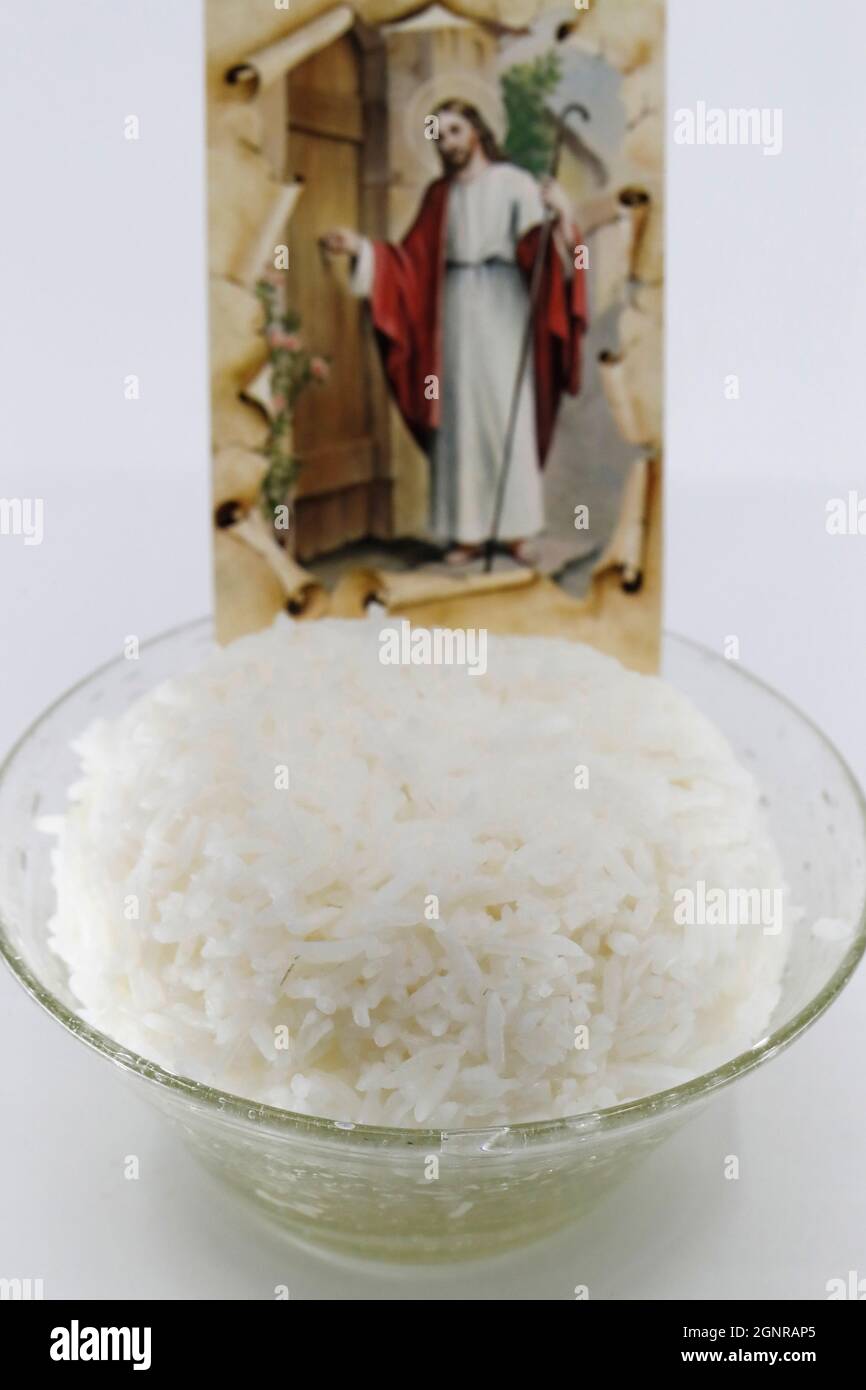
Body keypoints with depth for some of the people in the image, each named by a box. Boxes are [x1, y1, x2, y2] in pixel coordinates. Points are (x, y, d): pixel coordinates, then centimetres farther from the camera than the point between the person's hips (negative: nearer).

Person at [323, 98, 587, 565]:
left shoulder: (513, 183, 1)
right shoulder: (438, 195, 13)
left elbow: (538, 245, -12)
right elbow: (413, 260, 11)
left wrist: (558, 214, -32)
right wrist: (361, 246, 1)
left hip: (504, 307, -3)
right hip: (454, 311, 3)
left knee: (509, 413, -5)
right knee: (459, 415, 0)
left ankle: (517, 529, 1)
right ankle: (468, 531, 3)